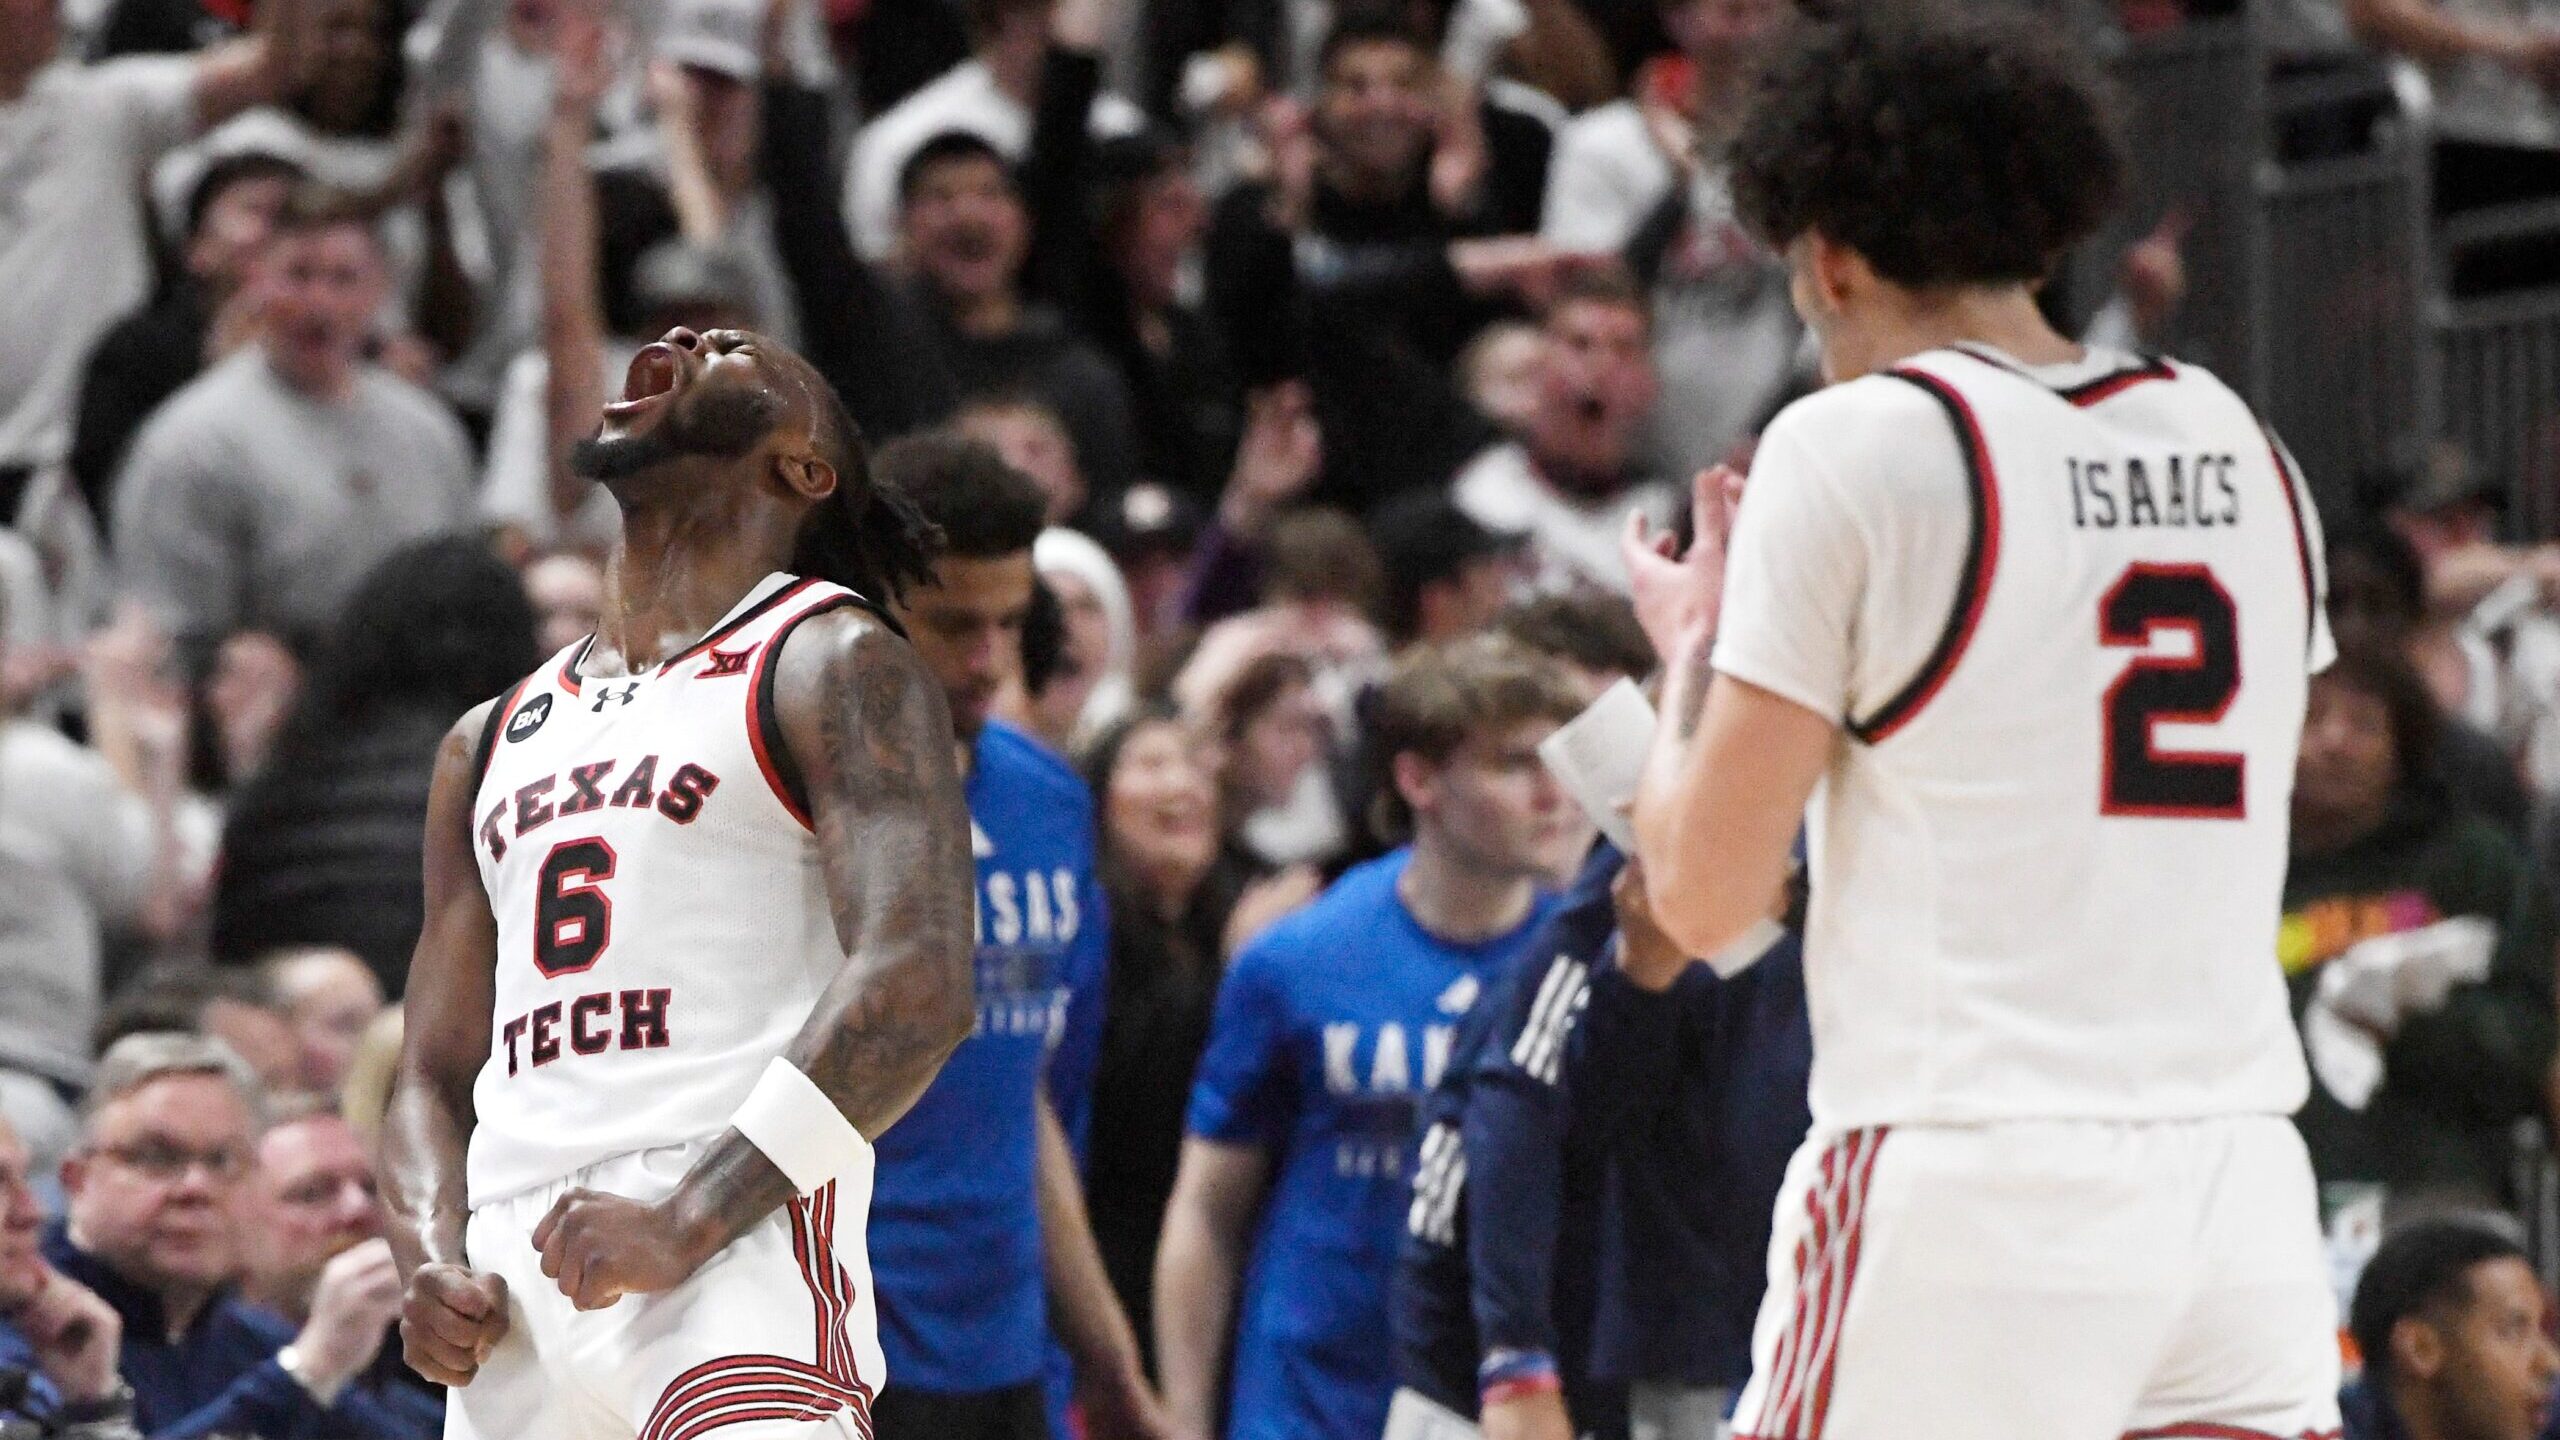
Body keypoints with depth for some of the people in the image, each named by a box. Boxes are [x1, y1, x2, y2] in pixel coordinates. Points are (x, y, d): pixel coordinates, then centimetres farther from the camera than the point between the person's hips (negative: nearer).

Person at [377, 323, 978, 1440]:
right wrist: (433, 1268, 1)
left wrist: (685, 1219, -19)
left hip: (737, 1248, -7)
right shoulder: (494, 743, 26)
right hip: (515, 1289, 7)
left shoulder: (833, 664, 6)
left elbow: (918, 985, -9)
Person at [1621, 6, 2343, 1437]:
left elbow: (1704, 893, -3)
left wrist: (1690, 649, 16)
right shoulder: (2242, 448, 13)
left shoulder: (1854, 447, -5)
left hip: (1972, 1189, -5)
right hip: (2247, 1186, 5)